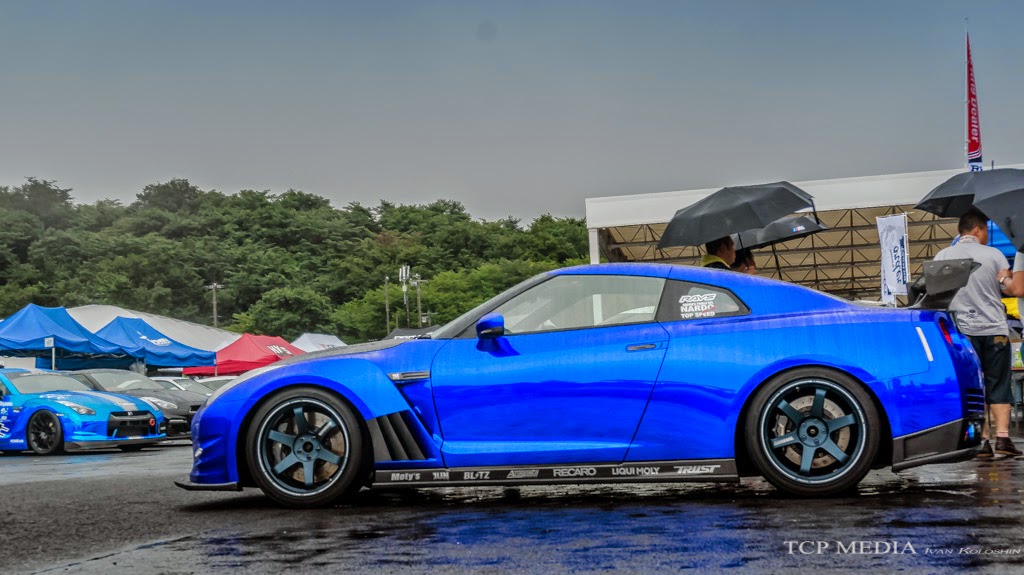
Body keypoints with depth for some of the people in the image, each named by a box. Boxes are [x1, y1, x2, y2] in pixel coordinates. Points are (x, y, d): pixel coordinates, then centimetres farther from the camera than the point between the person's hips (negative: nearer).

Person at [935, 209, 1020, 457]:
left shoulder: (942, 256, 2)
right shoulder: (993, 255, 0)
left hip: (963, 330, 1)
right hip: (995, 328, -1)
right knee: (998, 386, 6)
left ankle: (982, 439, -2)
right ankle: (1002, 435, -4)